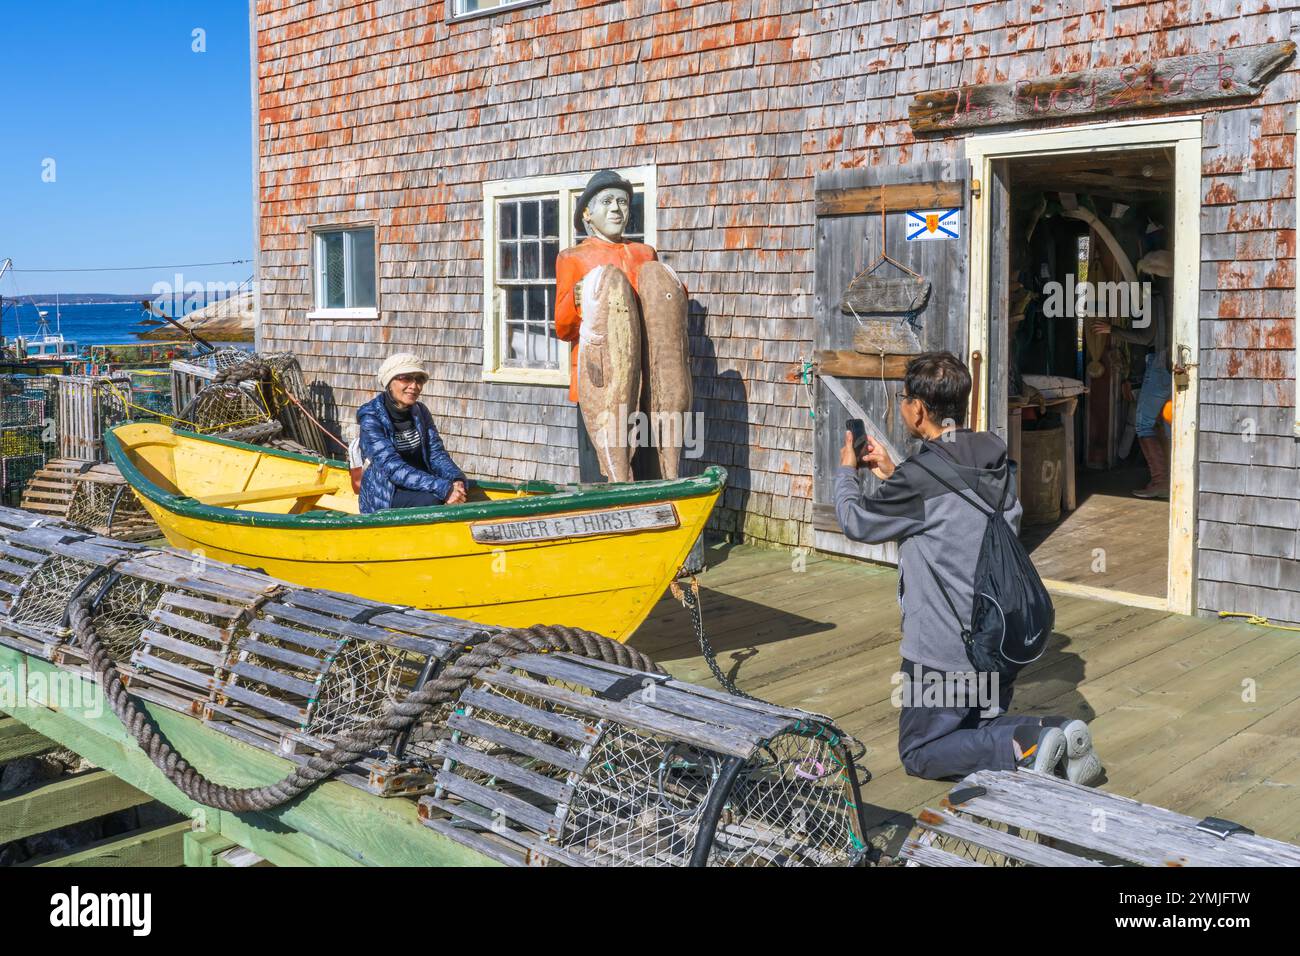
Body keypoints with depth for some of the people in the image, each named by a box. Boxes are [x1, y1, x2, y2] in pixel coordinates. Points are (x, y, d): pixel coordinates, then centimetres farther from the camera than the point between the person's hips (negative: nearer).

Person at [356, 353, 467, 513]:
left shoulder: (420, 412, 7)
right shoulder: (370, 417, -12)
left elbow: (436, 454, 2)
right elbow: (393, 467, -22)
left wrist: (457, 480, -21)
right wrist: (443, 488, -32)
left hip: (420, 487, 5)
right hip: (384, 497, -5)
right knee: (431, 501, -32)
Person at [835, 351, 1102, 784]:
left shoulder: (922, 475, -21)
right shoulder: (998, 462, 3)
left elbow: (856, 521, -4)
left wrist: (846, 471, 15)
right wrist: (891, 473, 23)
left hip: (944, 652, -7)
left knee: (919, 754, 9)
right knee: (982, 728, 27)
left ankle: (1022, 750, -14)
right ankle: (1057, 735, -1)